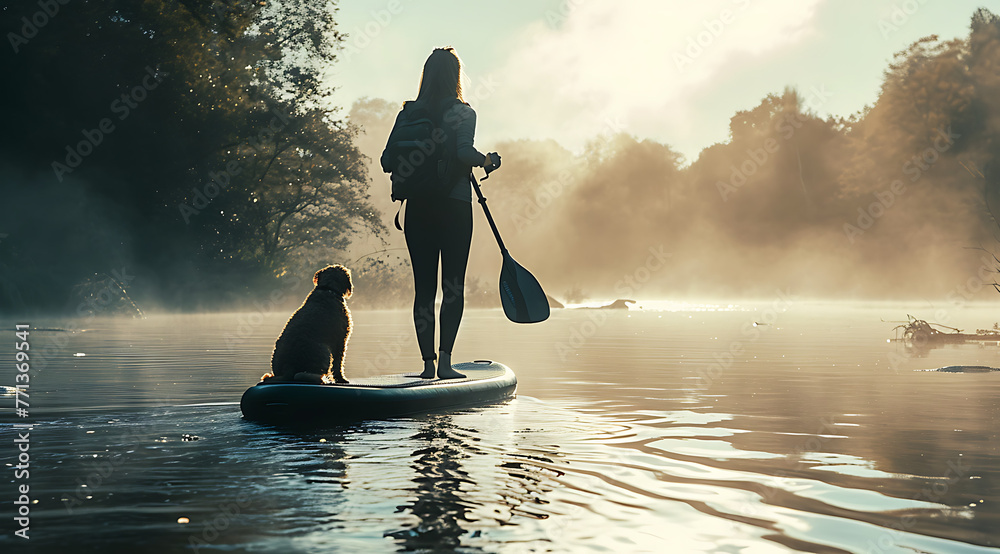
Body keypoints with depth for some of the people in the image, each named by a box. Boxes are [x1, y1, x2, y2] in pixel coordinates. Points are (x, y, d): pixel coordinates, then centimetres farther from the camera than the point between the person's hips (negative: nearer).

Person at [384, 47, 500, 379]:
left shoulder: (408, 113, 6)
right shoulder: (462, 112, -5)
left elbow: (387, 159, 2)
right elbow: (465, 152, -21)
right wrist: (486, 160, -2)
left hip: (417, 208, 3)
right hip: (454, 206, -3)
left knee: (423, 286, 7)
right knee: (454, 285, 2)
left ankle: (428, 363, 7)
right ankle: (445, 360, -8)